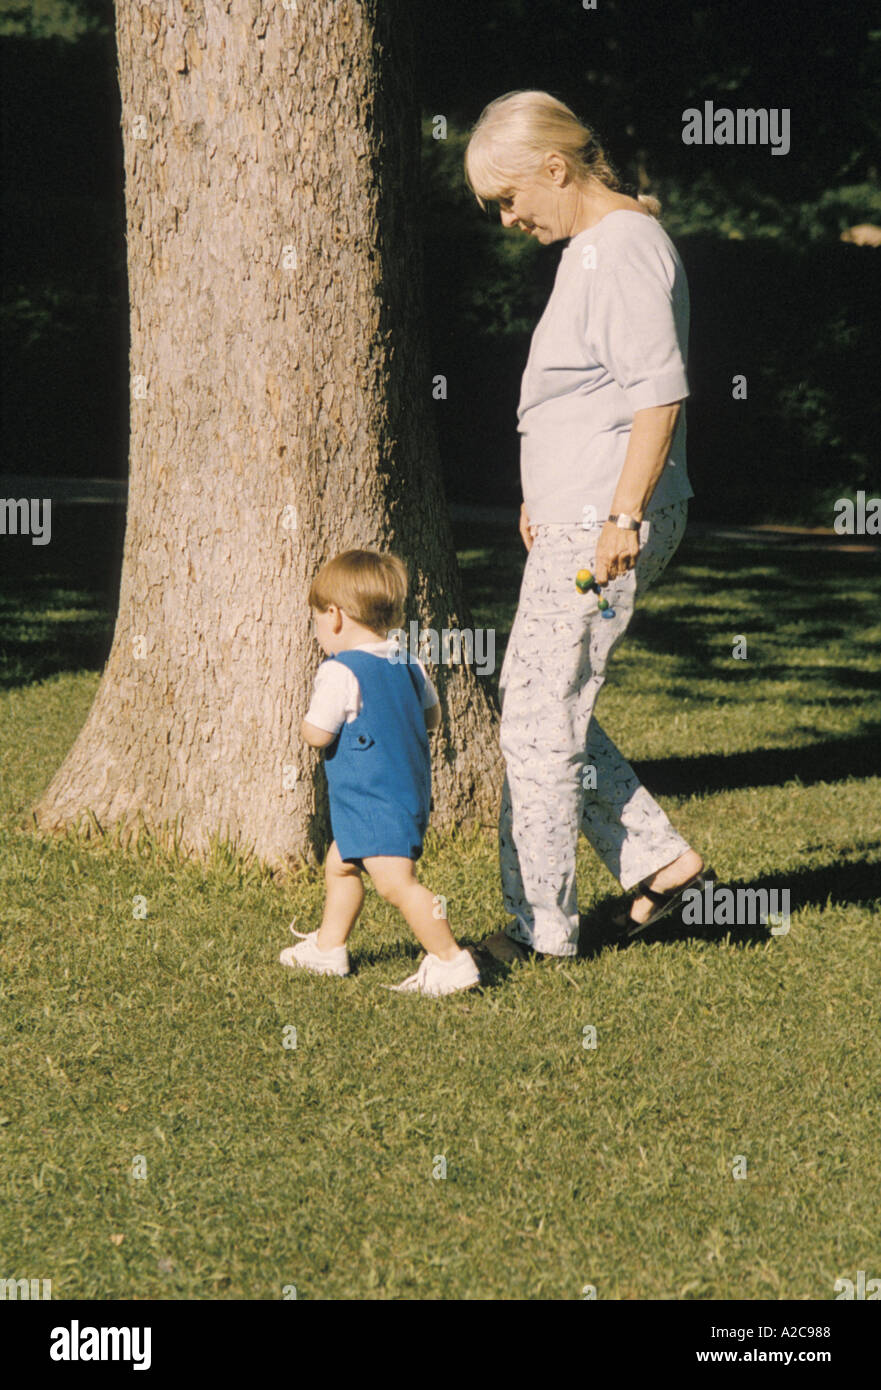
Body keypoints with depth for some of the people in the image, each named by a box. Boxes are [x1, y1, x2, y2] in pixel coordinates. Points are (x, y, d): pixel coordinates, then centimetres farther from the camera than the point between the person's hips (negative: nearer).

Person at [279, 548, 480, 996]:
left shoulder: (341, 673, -17)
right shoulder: (409, 666, 9)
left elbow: (317, 735, -18)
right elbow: (431, 718, 21)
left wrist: (307, 719, 4)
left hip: (373, 801, -10)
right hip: (410, 790, 10)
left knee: (395, 881, -15)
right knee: (340, 863, 25)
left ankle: (451, 961, -19)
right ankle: (328, 948, 36)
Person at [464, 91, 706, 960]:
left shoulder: (623, 246, -15)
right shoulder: (591, 245, 17)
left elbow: (660, 393, -22)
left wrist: (622, 514, -23)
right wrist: (547, 491, 26)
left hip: (606, 525, -11)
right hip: (575, 518, 11)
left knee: (540, 717, -4)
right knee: (538, 702, 15)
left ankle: (539, 923, 4)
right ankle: (655, 858, 16)